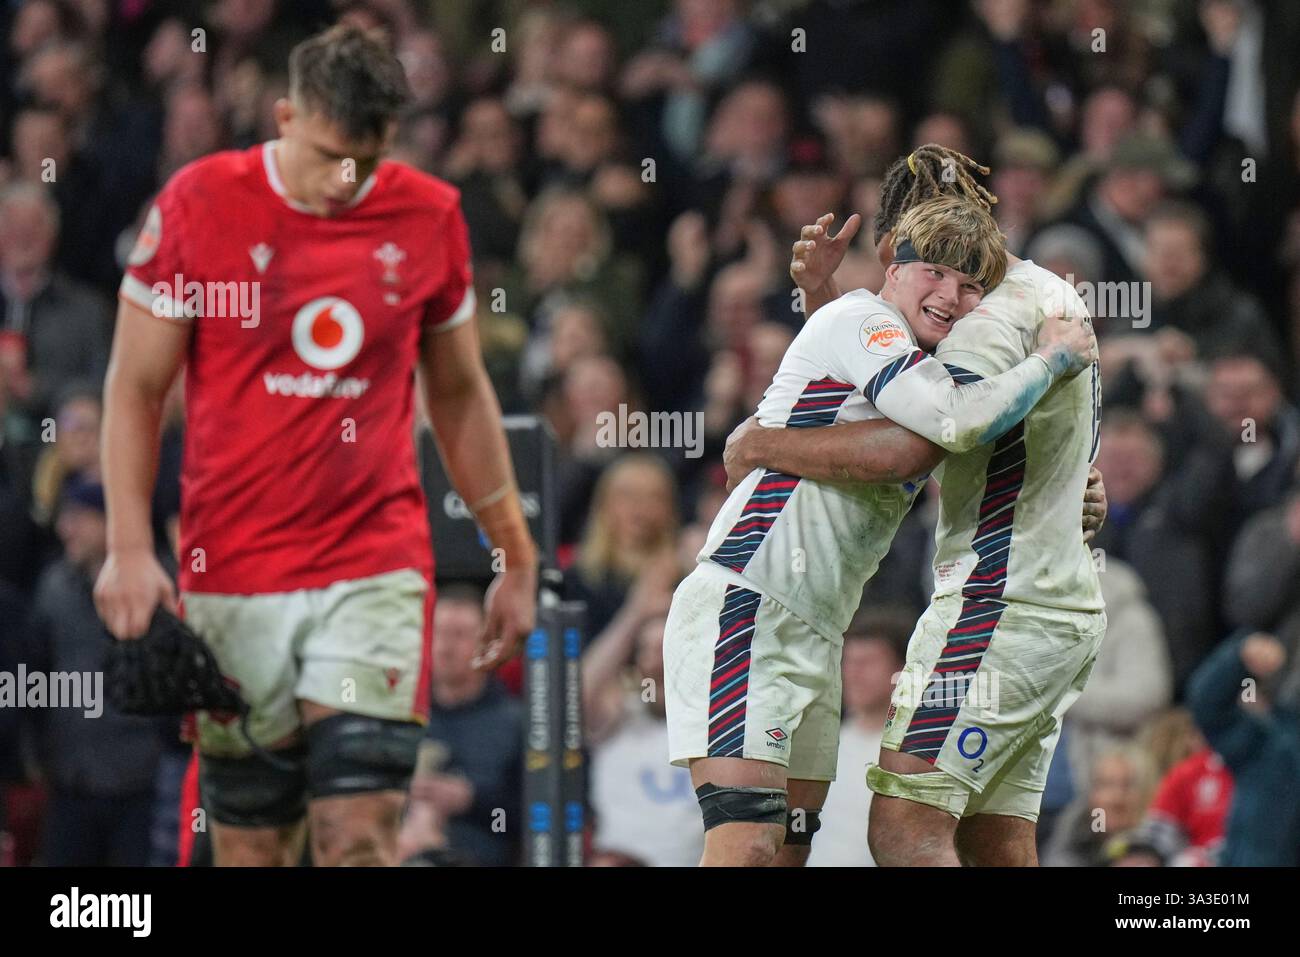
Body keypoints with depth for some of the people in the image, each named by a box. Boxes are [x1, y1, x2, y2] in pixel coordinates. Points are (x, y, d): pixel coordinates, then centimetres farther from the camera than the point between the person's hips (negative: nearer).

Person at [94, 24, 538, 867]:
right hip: (234, 571, 0)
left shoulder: (429, 217, 4)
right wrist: (130, 548, -8)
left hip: (376, 569, 0)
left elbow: (459, 394, 16)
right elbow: (135, 386, 2)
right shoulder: (201, 203, -3)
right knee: (250, 842, 3)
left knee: (360, 834, -12)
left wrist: (516, 556, 17)